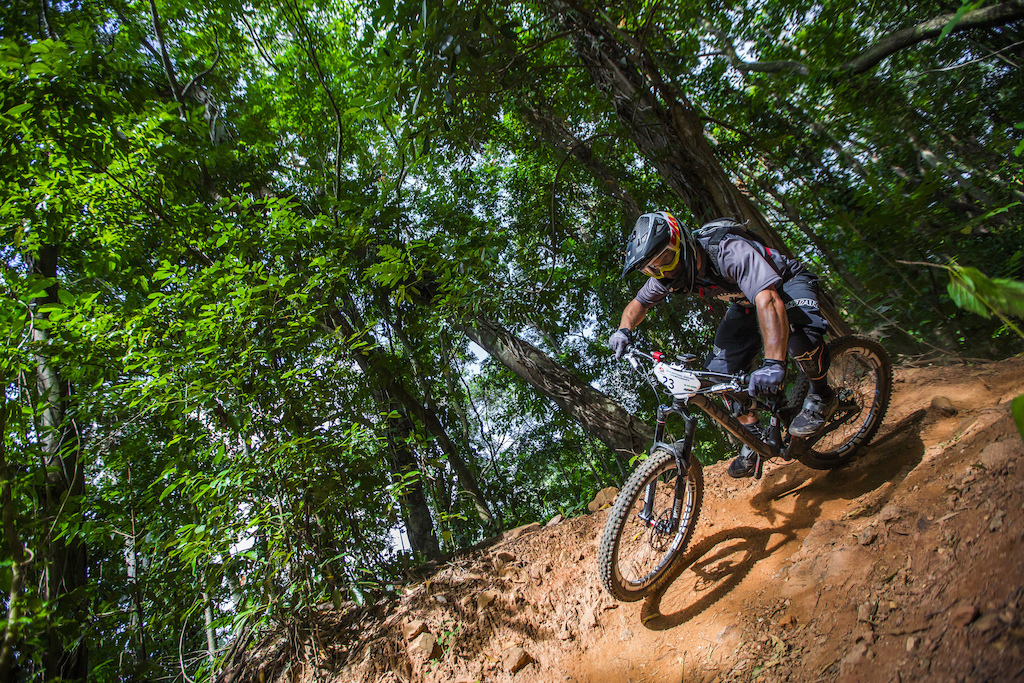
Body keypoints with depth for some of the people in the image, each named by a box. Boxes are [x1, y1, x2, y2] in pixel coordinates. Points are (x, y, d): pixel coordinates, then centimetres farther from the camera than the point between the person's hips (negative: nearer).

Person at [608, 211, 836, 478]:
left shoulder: (729, 252, -41)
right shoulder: (666, 276, -20)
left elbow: (768, 300, -52)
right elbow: (638, 304, -3)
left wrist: (773, 363, -65)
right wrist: (624, 330, -26)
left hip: (787, 283, -6)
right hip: (744, 302, 6)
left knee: (799, 334, -37)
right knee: (720, 371, -9)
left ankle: (821, 395, -7)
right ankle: (754, 435, 9)